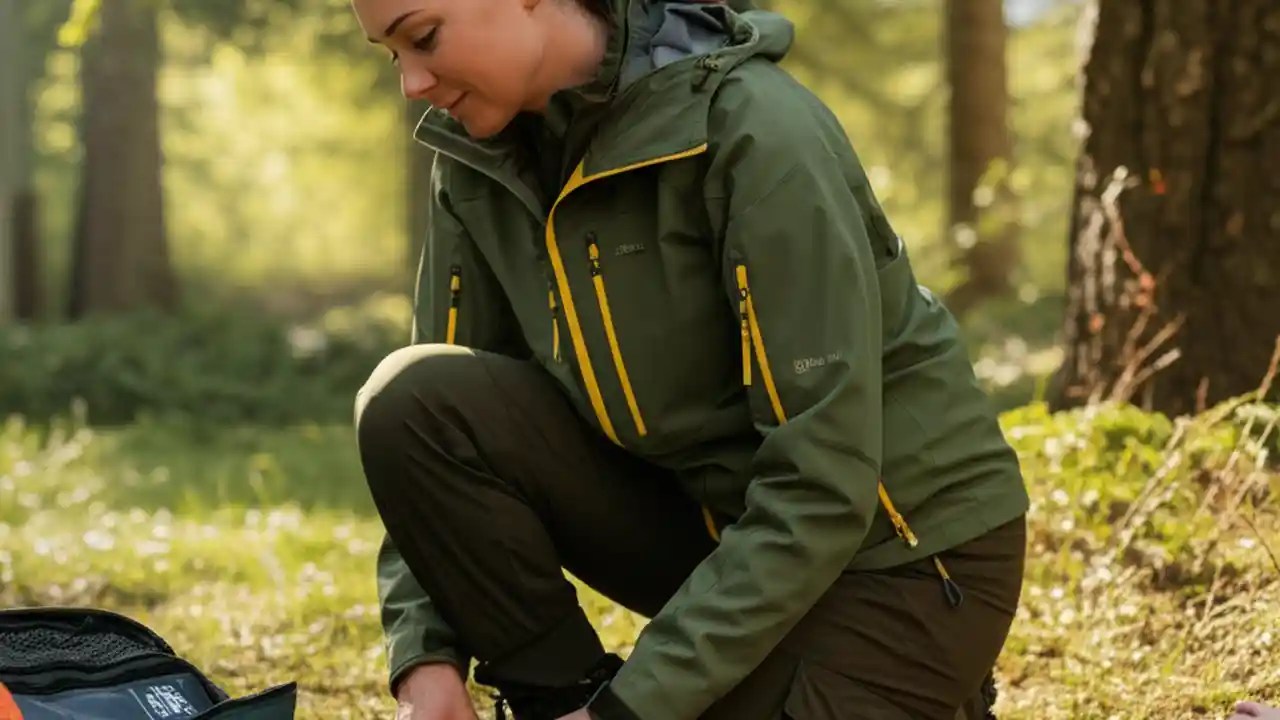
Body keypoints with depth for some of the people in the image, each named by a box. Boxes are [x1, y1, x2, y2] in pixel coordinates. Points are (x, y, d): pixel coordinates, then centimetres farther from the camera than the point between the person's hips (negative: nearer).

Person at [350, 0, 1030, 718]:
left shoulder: (752, 128, -24)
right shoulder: (481, 157, -4)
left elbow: (822, 484, -26)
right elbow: (440, 425, -1)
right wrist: (427, 657, -17)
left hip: (896, 547, -6)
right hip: (711, 516, 6)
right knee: (413, 405, -17)